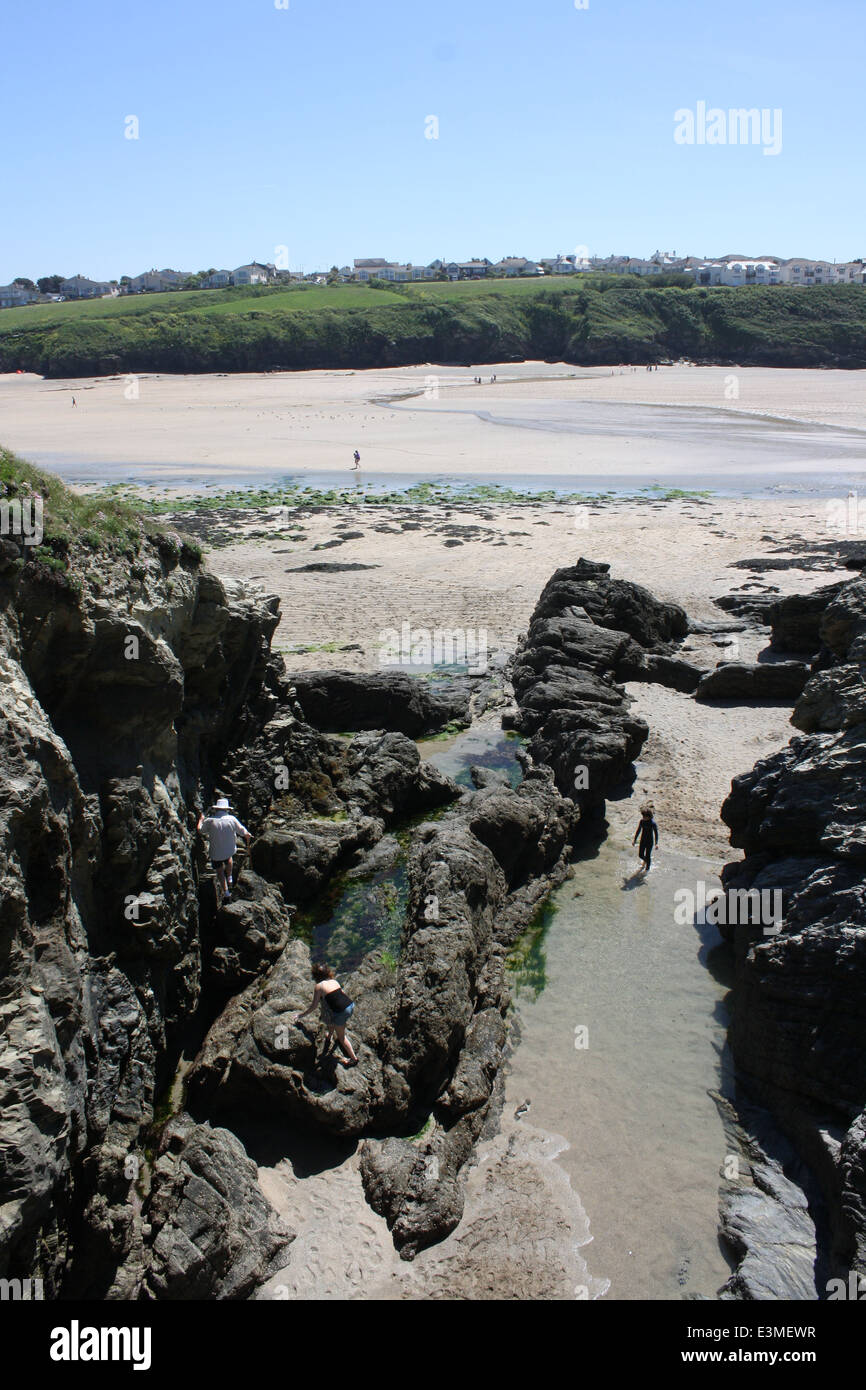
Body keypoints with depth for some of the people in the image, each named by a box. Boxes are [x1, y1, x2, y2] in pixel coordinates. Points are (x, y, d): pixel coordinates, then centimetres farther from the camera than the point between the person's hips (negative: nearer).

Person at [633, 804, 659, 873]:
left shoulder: (653, 823, -23)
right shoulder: (641, 821, -10)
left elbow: (656, 833, -12)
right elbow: (638, 830, 4)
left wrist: (656, 843, -11)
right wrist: (634, 839, 9)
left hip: (650, 841, -4)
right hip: (643, 840, 4)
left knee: (648, 856, 9)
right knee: (640, 855, 13)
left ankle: (647, 868, 36)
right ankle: (645, 860, 49)